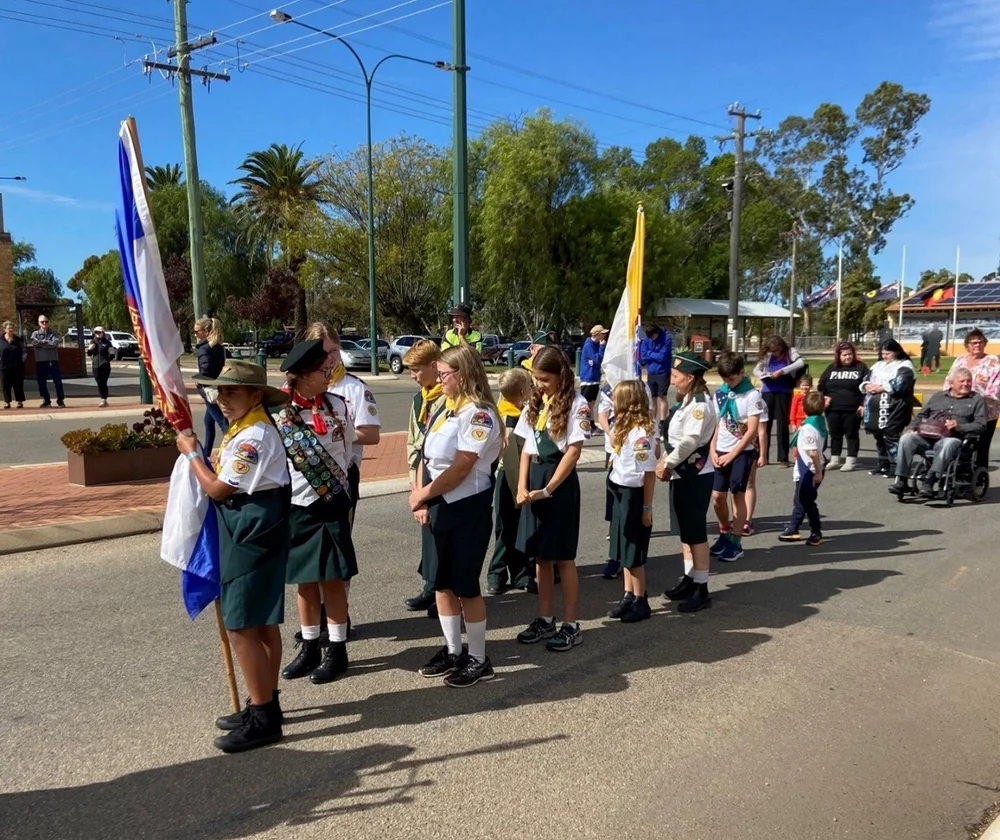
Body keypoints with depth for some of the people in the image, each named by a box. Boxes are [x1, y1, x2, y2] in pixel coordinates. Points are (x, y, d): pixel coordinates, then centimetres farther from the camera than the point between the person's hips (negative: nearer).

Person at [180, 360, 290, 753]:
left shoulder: (255, 436, -21)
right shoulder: (242, 429, 11)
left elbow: (217, 488, -18)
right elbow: (225, 480, 11)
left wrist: (192, 452, -6)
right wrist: (200, 454, 0)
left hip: (253, 535, -11)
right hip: (248, 532, 11)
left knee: (242, 627, -5)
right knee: (262, 623, 17)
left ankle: (262, 717, 6)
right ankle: (265, 704, 30)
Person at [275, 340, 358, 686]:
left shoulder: (337, 405, -4)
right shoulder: (277, 411, -9)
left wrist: (338, 484, 7)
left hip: (331, 503, 0)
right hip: (293, 505, 1)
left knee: (332, 579, 6)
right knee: (304, 581, 13)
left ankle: (337, 650, 18)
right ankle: (309, 647, 27)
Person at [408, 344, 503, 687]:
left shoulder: (479, 413, -16)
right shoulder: (443, 408, 9)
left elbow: (461, 468, -20)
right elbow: (427, 458, 9)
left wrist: (422, 493, -11)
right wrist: (421, 500, -2)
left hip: (468, 508, -8)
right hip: (438, 507, 8)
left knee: (466, 585, 2)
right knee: (442, 582, 15)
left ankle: (478, 659, 18)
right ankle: (453, 650, 30)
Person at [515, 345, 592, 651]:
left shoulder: (576, 404, -10)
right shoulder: (535, 403, 9)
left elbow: (573, 451, -14)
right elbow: (526, 446, 9)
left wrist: (547, 490, -16)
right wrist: (522, 486, -3)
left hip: (560, 481, -6)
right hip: (534, 478, 6)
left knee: (563, 557, 2)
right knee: (540, 555, 12)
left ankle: (571, 625, 14)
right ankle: (545, 619, 24)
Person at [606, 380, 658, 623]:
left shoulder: (640, 432, -21)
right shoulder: (626, 427, 7)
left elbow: (650, 472, -20)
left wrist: (647, 507, -17)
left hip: (633, 495, -9)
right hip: (621, 493, 9)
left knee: (634, 553, 3)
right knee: (624, 550, 17)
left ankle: (641, 602, 17)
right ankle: (628, 596, 29)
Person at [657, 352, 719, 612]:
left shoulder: (701, 405, -18)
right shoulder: (685, 402, 11)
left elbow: (690, 442, -25)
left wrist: (667, 464, -17)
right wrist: (665, 460, -2)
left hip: (696, 477, -10)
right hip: (681, 474, 10)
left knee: (696, 532, -2)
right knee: (684, 530, 17)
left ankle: (702, 589, 7)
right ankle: (689, 579, 29)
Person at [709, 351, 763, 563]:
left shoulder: (752, 395, -11)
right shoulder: (719, 393, 5)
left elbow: (752, 430, -13)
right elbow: (715, 424, 8)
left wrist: (731, 455, -13)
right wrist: (712, 450, -3)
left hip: (742, 451, -4)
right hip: (721, 451, 5)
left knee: (737, 495, 0)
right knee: (717, 496, 4)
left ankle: (736, 543, 9)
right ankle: (725, 534, 26)